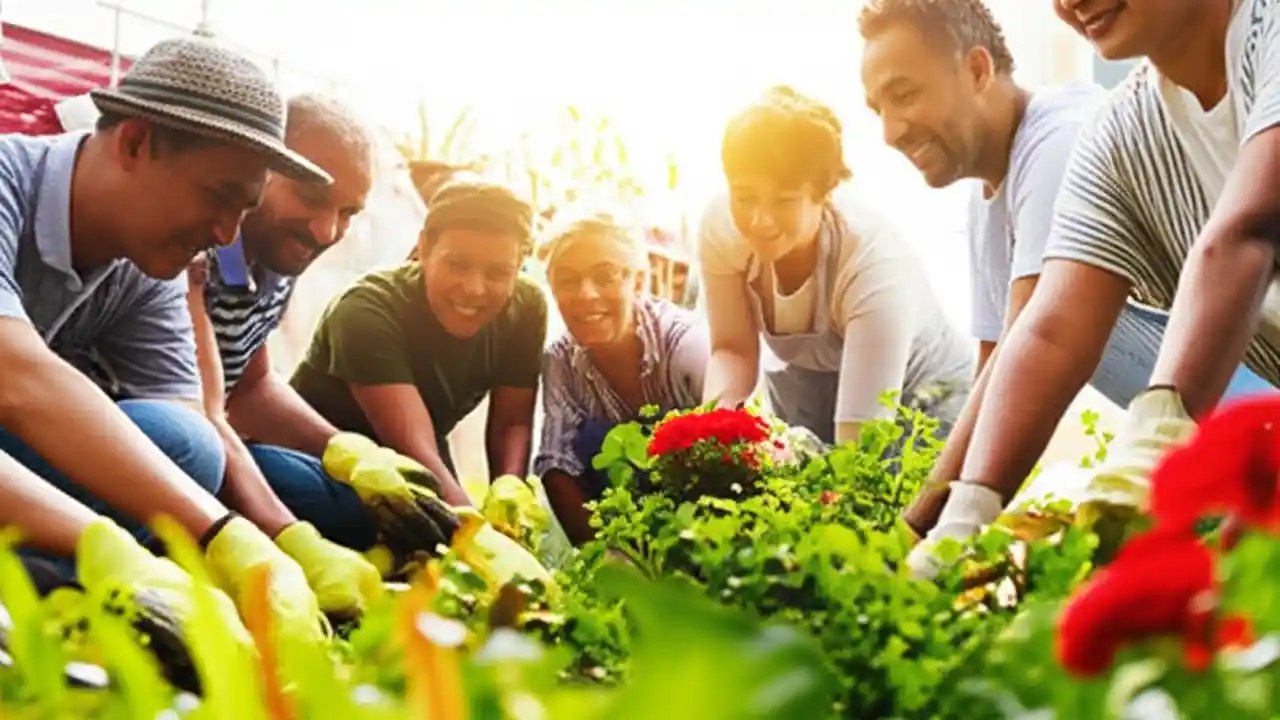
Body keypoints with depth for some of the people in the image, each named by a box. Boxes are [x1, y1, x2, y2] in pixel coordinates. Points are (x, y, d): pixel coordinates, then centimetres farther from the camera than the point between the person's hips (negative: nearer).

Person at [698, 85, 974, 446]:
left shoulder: (875, 267, -35)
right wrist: (713, 415, -34)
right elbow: (734, 349, -13)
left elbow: (858, 445, -39)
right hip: (810, 396, 4)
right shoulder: (721, 226, -23)